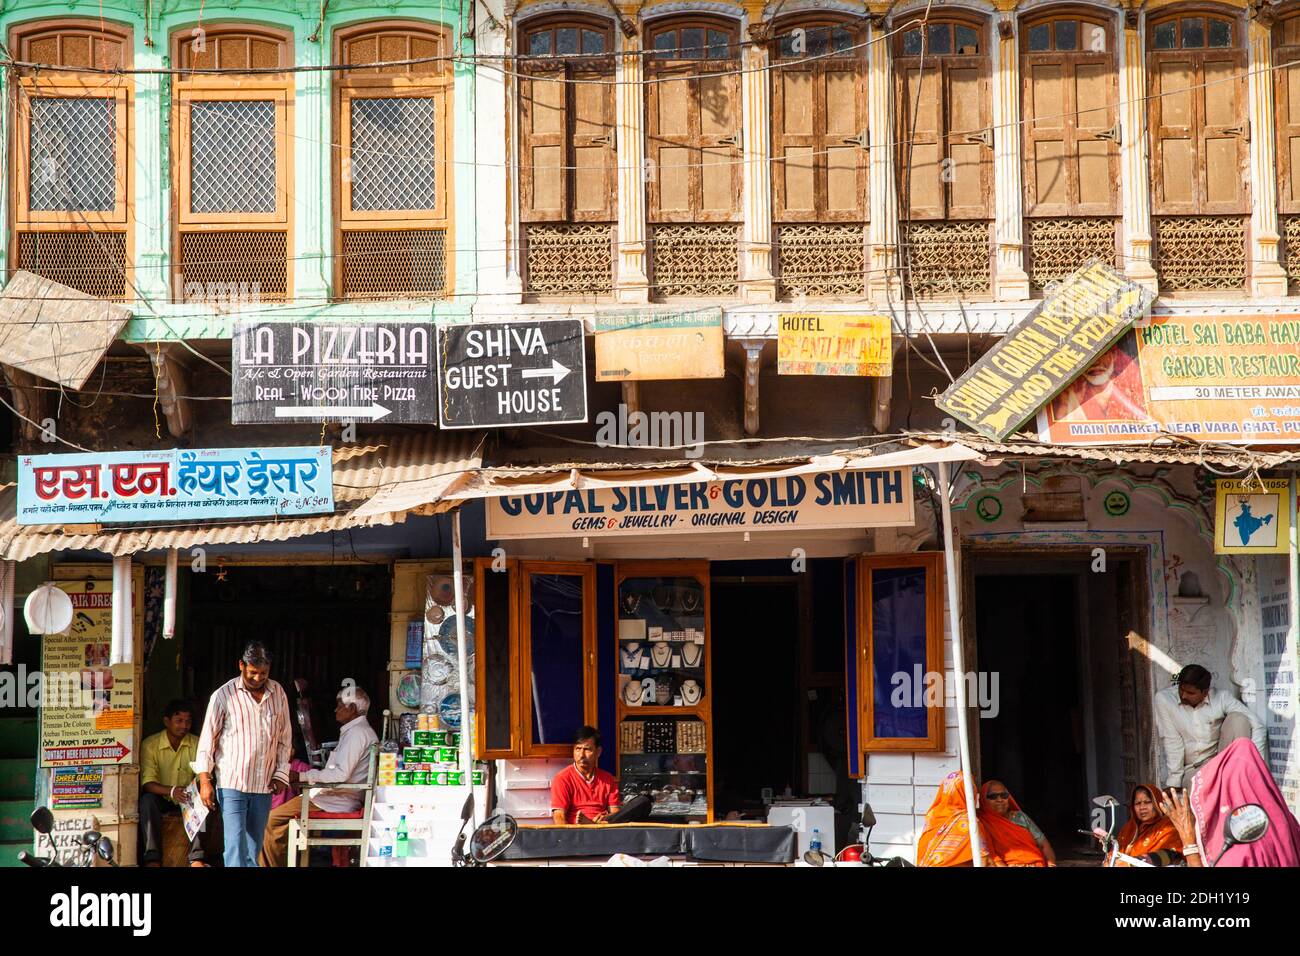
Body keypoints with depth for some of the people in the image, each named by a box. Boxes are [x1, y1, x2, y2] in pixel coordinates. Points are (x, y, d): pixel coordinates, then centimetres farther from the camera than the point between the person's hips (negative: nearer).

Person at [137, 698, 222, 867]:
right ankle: (153, 858, -37)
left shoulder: (196, 744, 0)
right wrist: (170, 791, -38)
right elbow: (147, 783, -18)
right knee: (147, 800, -34)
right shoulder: (150, 744, -9)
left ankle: (196, 858, -32)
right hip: (161, 799, -2)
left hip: (187, 800, 2)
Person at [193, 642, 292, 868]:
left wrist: (281, 773, 7)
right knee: (236, 847, -12)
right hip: (231, 783, -4)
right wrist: (205, 781, -6)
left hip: (264, 785, 4)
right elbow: (207, 739, -2)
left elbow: (285, 738, 15)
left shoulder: (278, 693, 8)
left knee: (253, 849, 8)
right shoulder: (224, 695, -4)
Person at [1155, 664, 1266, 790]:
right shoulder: (1164, 699, -6)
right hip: (1190, 770, -3)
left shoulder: (1221, 698, -5)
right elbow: (1172, 743, -10)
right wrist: (1173, 783, -14)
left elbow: (1258, 726, -10)